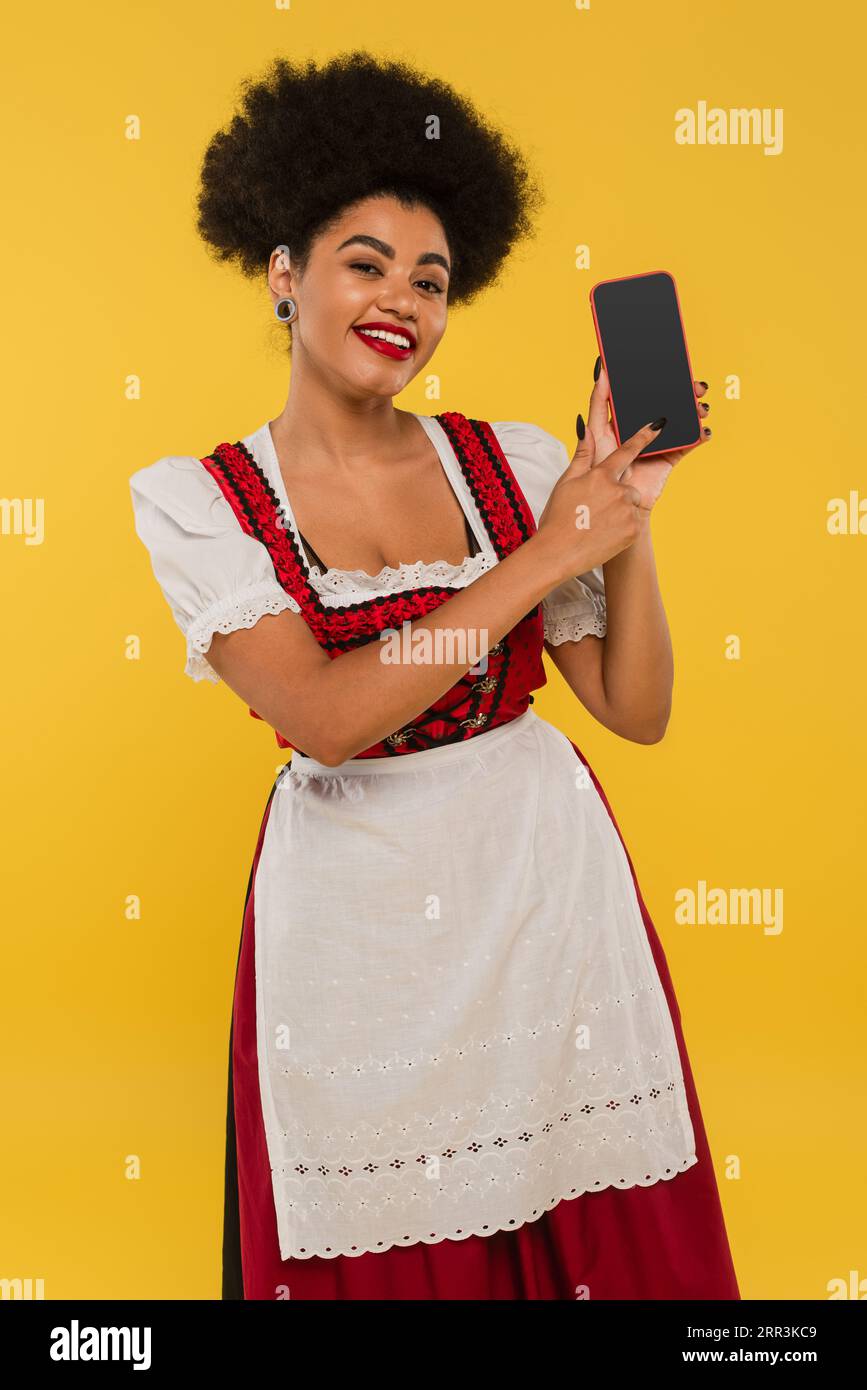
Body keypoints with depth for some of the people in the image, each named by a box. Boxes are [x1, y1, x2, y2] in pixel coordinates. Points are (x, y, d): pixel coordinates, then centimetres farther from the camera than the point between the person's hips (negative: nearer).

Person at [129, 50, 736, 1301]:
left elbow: (638, 710, 1)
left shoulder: (517, 461, 0)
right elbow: (325, 717, -19)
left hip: (549, 880, 2)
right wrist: (541, 559, -17)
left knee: (604, 1238, 10)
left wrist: (628, 520, -12)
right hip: (356, 909, -2)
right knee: (391, 1253, 11)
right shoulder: (196, 499, -5)